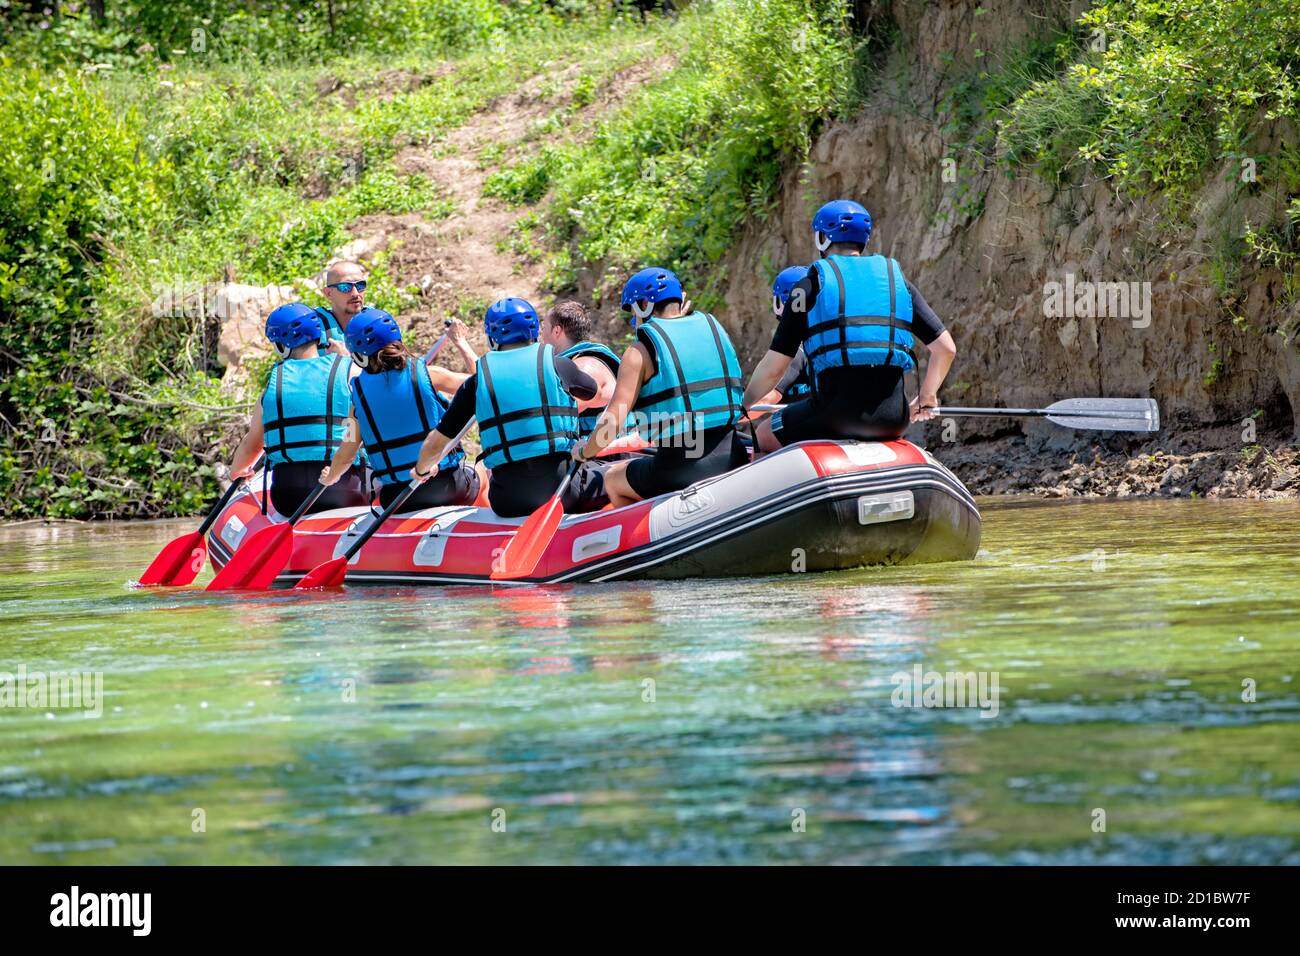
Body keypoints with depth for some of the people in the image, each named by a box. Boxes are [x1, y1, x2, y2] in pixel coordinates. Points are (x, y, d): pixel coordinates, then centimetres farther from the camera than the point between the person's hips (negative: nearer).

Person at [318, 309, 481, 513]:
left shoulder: (360, 395, -4)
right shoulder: (426, 374, -9)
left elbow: (344, 457, 4)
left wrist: (329, 478, 26)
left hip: (396, 501, 1)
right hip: (449, 487, -1)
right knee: (479, 475, 32)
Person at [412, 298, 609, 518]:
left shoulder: (476, 382, 5)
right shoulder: (558, 365, 4)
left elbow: (435, 444, 11)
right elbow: (591, 390, 29)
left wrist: (422, 470, 33)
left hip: (507, 504, 2)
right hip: (562, 491, -2)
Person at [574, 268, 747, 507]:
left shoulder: (639, 353, -2)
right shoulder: (713, 328, 13)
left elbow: (613, 419, -5)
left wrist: (584, 452, 11)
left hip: (680, 468, -5)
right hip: (732, 458, 5)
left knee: (612, 479, 24)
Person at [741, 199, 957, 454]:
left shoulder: (809, 286, 5)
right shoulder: (896, 279, 15)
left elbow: (773, 368, 4)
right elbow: (946, 347, 12)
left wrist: (742, 405, 19)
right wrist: (927, 399, 24)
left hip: (835, 413, -3)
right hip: (892, 418, 3)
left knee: (763, 437, 20)